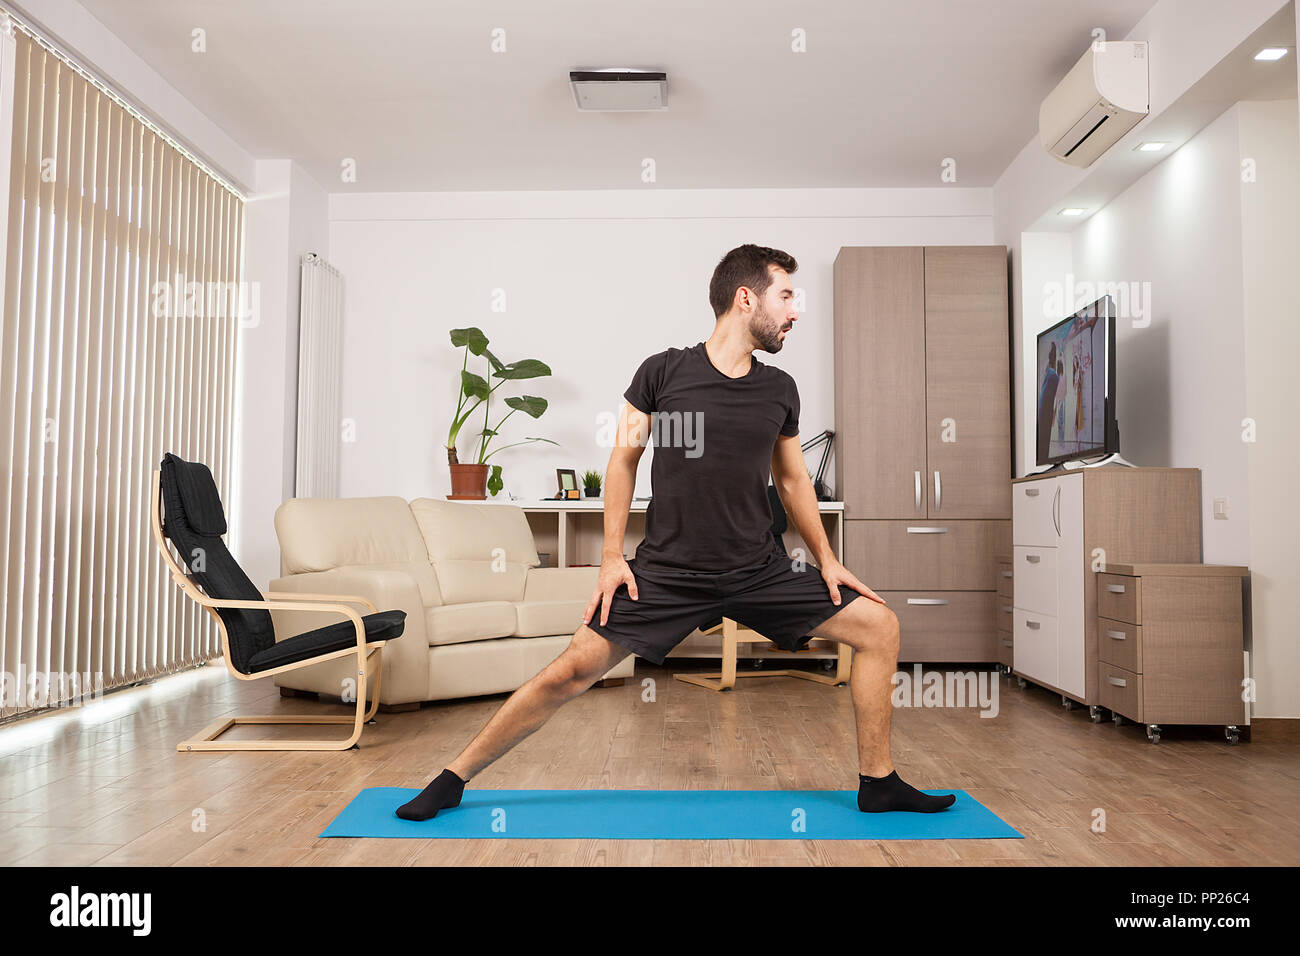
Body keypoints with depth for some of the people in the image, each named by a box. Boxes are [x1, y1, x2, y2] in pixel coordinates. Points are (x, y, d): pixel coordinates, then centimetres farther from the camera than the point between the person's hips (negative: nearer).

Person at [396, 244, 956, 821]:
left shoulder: (779, 390, 5)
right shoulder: (663, 372, -6)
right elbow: (623, 461, 0)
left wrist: (826, 560, 13)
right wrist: (612, 556, -5)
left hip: (759, 570, 4)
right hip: (667, 572, -4)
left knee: (879, 626, 0)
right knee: (574, 670, -9)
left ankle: (877, 783, 16)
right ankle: (454, 779, 11)